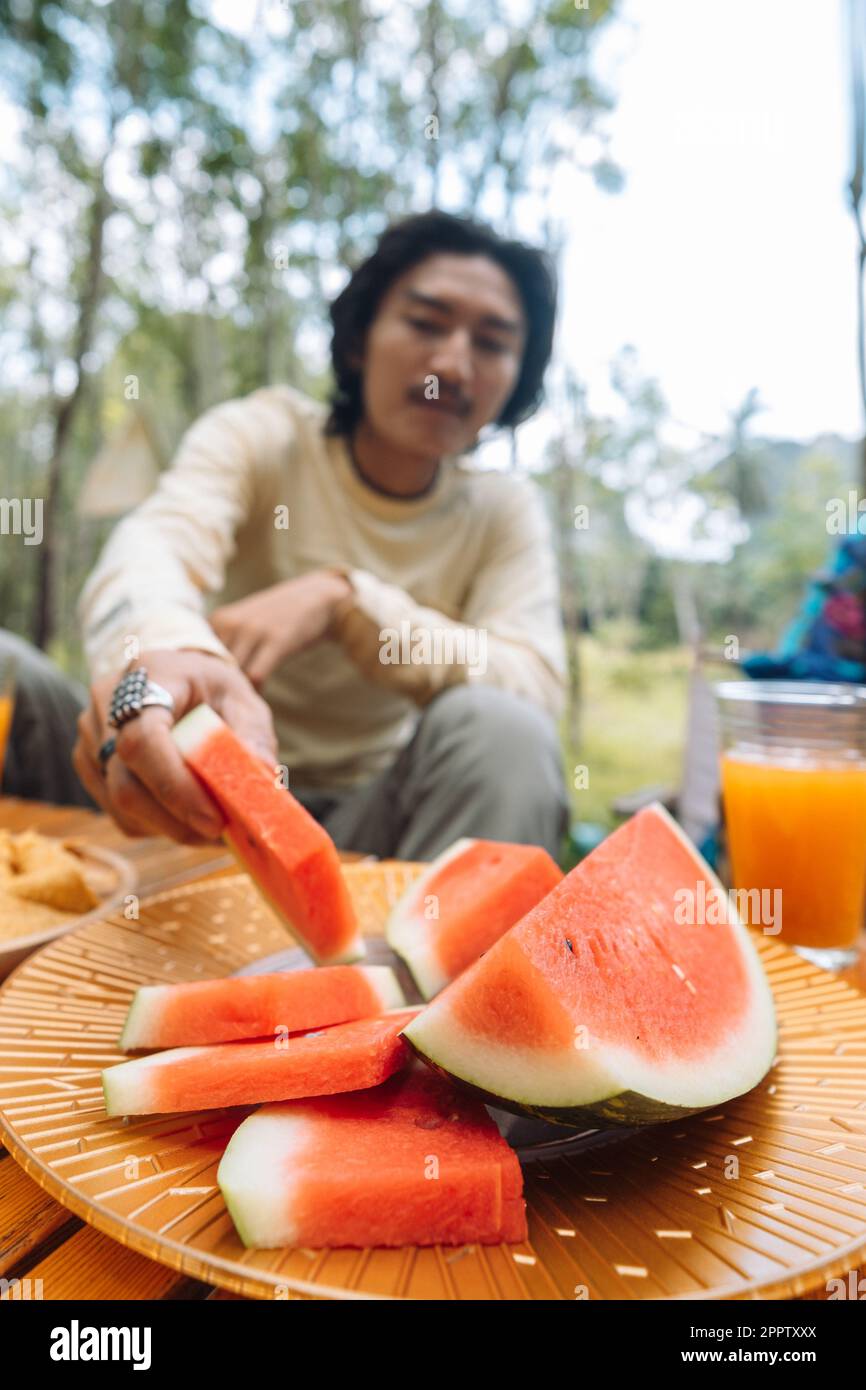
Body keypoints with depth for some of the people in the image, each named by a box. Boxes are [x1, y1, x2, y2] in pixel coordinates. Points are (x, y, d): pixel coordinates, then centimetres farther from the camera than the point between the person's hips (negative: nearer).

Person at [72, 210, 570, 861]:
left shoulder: (506, 511, -1)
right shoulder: (263, 435, -5)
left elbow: (537, 689, -18)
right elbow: (154, 545, -27)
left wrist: (343, 597, -29)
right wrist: (163, 649, -52)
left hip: (369, 817, 1)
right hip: (211, 789, 0)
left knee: (502, 729, -29)